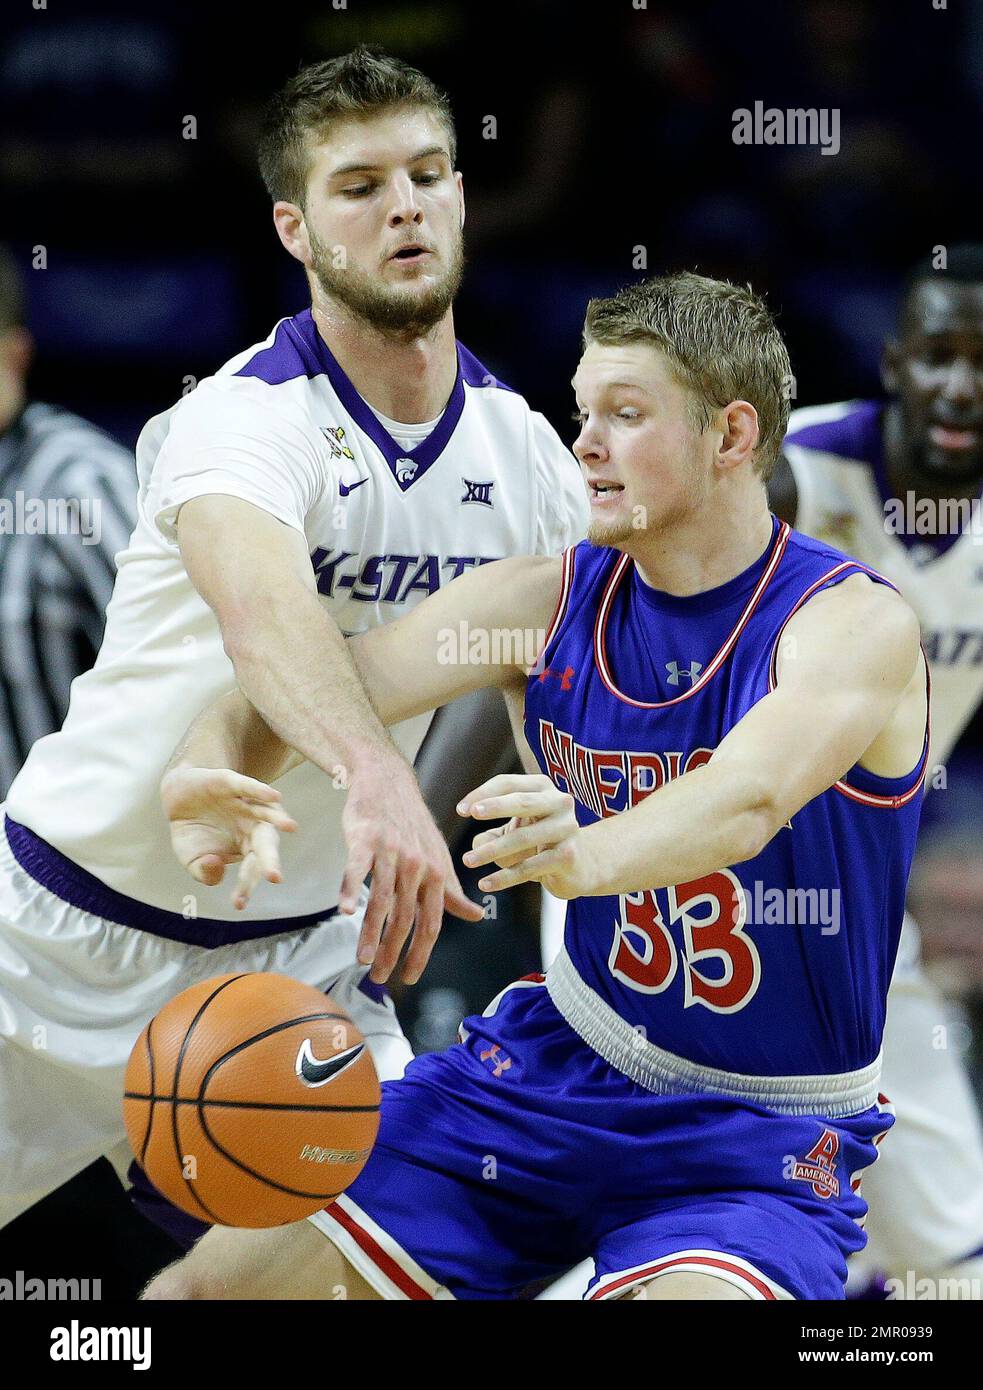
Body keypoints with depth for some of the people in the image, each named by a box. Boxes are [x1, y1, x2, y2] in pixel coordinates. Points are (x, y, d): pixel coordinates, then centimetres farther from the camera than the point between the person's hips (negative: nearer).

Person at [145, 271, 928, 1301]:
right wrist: (208, 776, -33)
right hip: (556, 1058, 5)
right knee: (204, 1292, 1)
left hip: (760, 1139, -5)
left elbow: (748, 801, -36)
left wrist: (589, 853, -57)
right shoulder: (551, 600, -2)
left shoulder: (858, 625, -17)